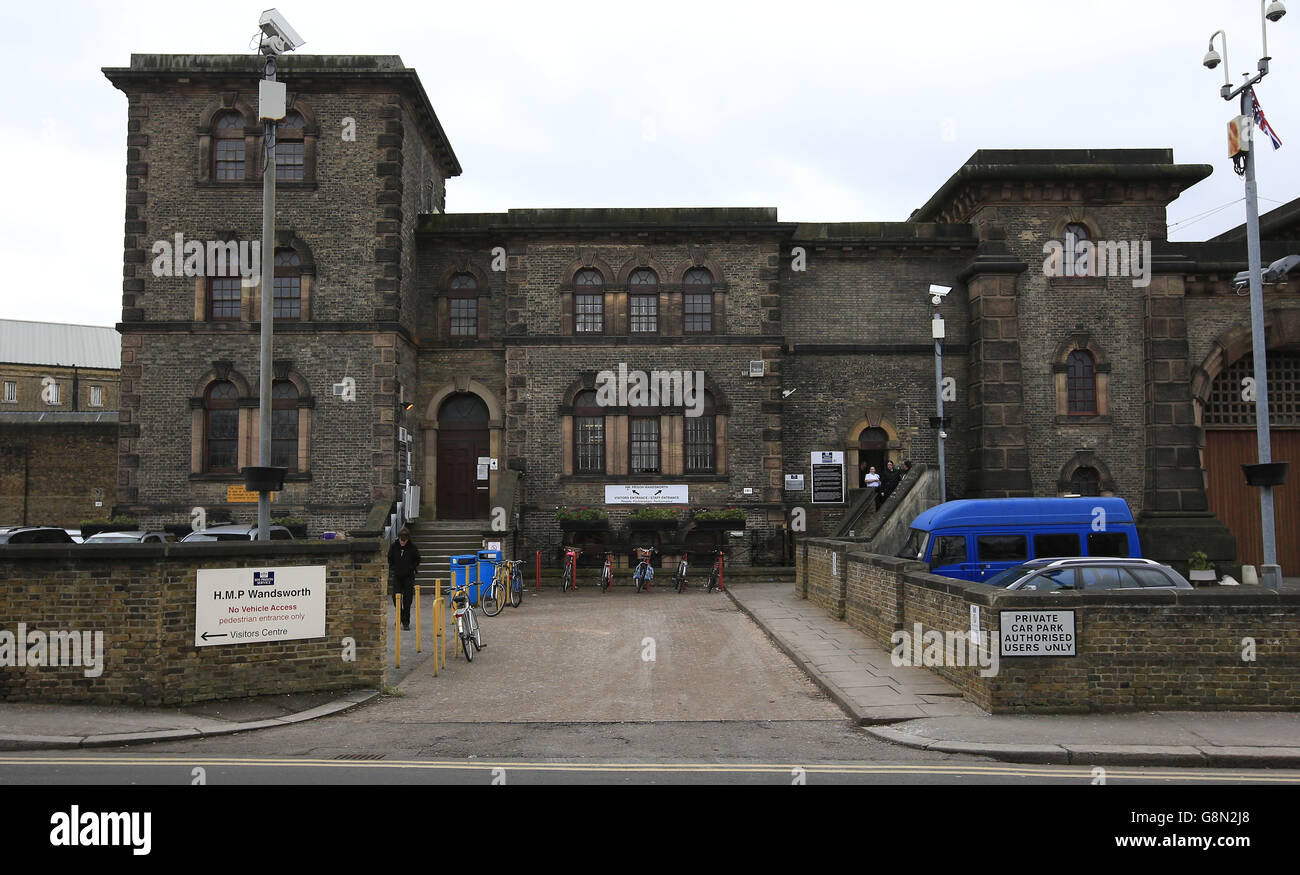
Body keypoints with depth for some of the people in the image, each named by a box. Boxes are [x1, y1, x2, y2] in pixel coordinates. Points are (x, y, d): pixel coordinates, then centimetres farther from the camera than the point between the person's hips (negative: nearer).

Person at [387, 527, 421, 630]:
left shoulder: (413, 548, -5)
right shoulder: (394, 546, 0)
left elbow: (417, 560, 6)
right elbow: (389, 559, 13)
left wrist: (411, 568, -4)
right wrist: (393, 568, 2)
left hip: (409, 577, -2)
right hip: (397, 576, 2)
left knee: (407, 600, -1)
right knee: (396, 598, -3)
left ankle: (406, 622, 7)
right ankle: (400, 617, 20)